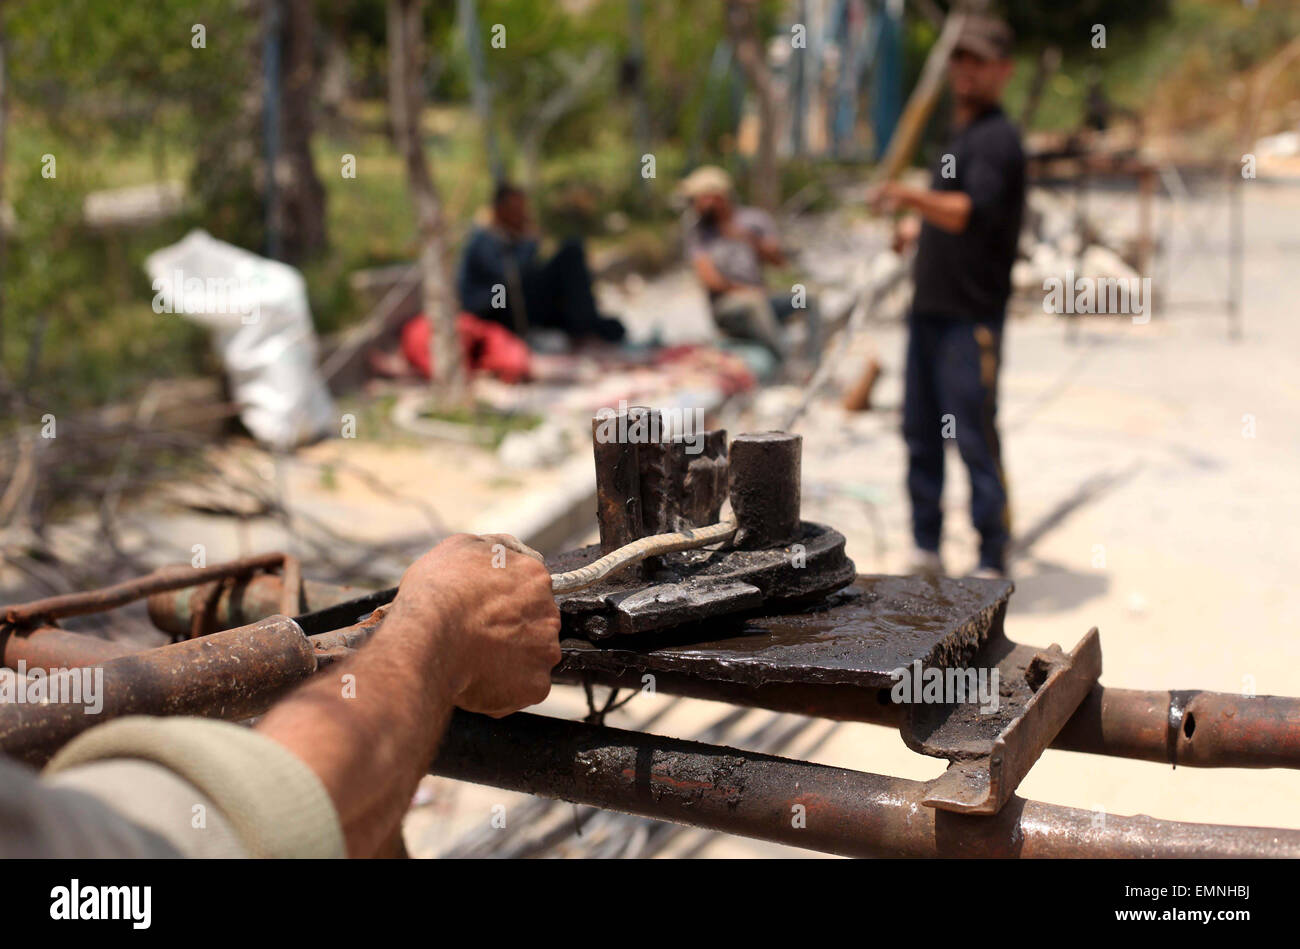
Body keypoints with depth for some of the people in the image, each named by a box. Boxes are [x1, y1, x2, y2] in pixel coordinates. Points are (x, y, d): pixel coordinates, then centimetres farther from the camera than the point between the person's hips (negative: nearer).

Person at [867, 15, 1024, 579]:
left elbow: (974, 212, -28)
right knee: (920, 432, 12)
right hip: (929, 309, 9)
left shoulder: (996, 138, -10)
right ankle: (926, 551, 22)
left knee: (975, 439, -7)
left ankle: (992, 563, 1)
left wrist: (912, 198, -41)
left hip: (970, 318, -9)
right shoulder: (960, 139, 19)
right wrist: (922, 228, 17)